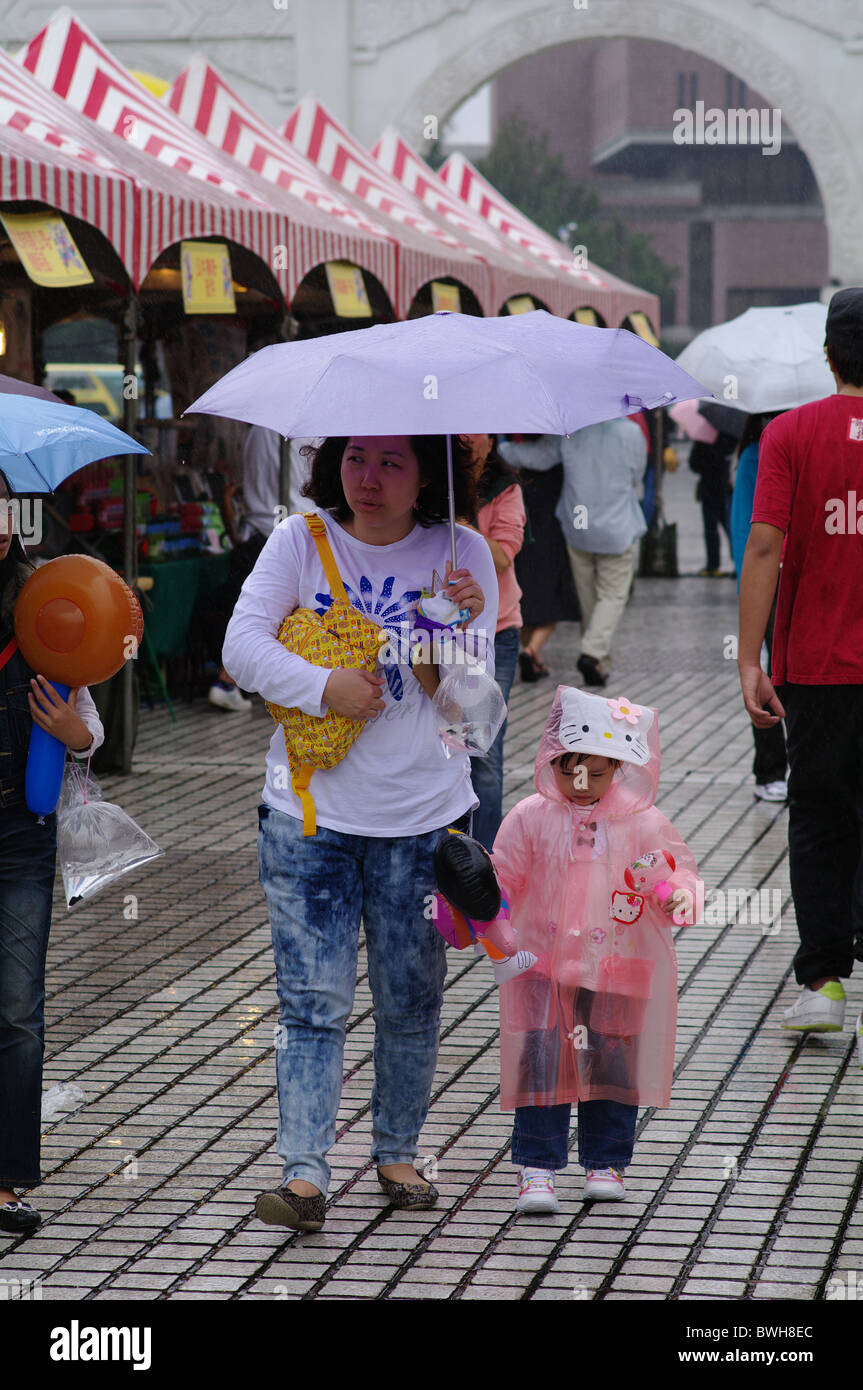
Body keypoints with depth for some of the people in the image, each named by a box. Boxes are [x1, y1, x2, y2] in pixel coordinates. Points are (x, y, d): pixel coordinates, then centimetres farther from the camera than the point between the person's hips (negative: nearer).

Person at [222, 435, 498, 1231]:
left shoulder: (460, 553, 0)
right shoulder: (300, 543, 0)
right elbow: (243, 644, -6)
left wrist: (464, 627, -23)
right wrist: (323, 687, -18)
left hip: (423, 818, 1)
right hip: (311, 812, -1)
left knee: (411, 1002, 9)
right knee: (313, 1000, -6)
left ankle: (398, 1155, 24)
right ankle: (305, 1172, -8)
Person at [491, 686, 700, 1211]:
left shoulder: (643, 823, -3)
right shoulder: (530, 819, -2)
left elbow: (680, 871, 2)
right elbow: (504, 878, 3)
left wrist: (678, 897, -20)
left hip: (620, 969, 0)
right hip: (544, 965, 0)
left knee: (611, 1065, 9)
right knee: (540, 1064, -4)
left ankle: (607, 1163, 24)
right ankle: (537, 1168, 2)